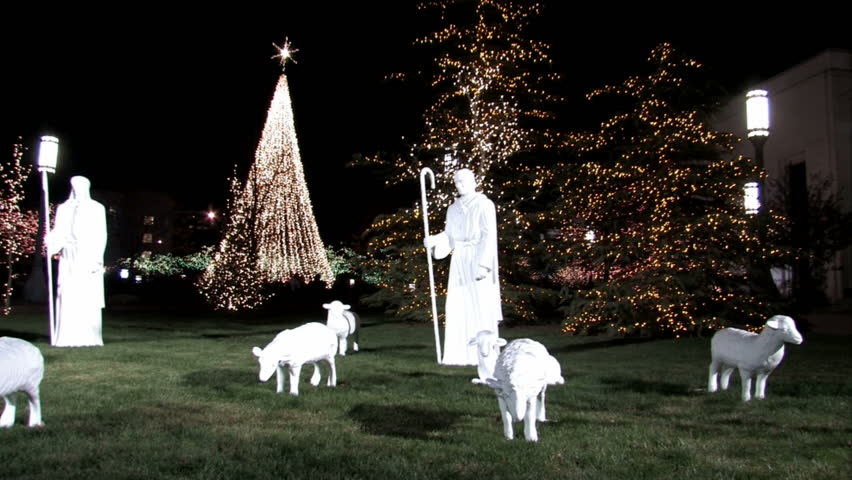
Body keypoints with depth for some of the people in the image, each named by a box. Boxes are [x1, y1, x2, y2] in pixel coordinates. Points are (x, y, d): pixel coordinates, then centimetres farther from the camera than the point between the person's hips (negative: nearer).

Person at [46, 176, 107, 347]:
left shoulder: (97, 208, 7)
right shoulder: (63, 208, 15)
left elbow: (101, 235, 1)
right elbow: (58, 232, 8)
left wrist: (97, 259, -9)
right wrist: (50, 244, -14)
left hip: (88, 258, -2)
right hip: (68, 259, 2)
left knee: (89, 299, -4)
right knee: (68, 298, -2)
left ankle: (89, 337, -1)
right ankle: (68, 337, 0)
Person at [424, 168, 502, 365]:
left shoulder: (485, 204, -5)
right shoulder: (453, 208, 16)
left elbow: (489, 236, -12)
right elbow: (449, 236, 15)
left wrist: (484, 264, -21)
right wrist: (433, 240, -6)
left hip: (478, 258, -7)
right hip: (459, 260, 7)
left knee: (482, 307, -7)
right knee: (459, 307, 3)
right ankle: (462, 354, 7)